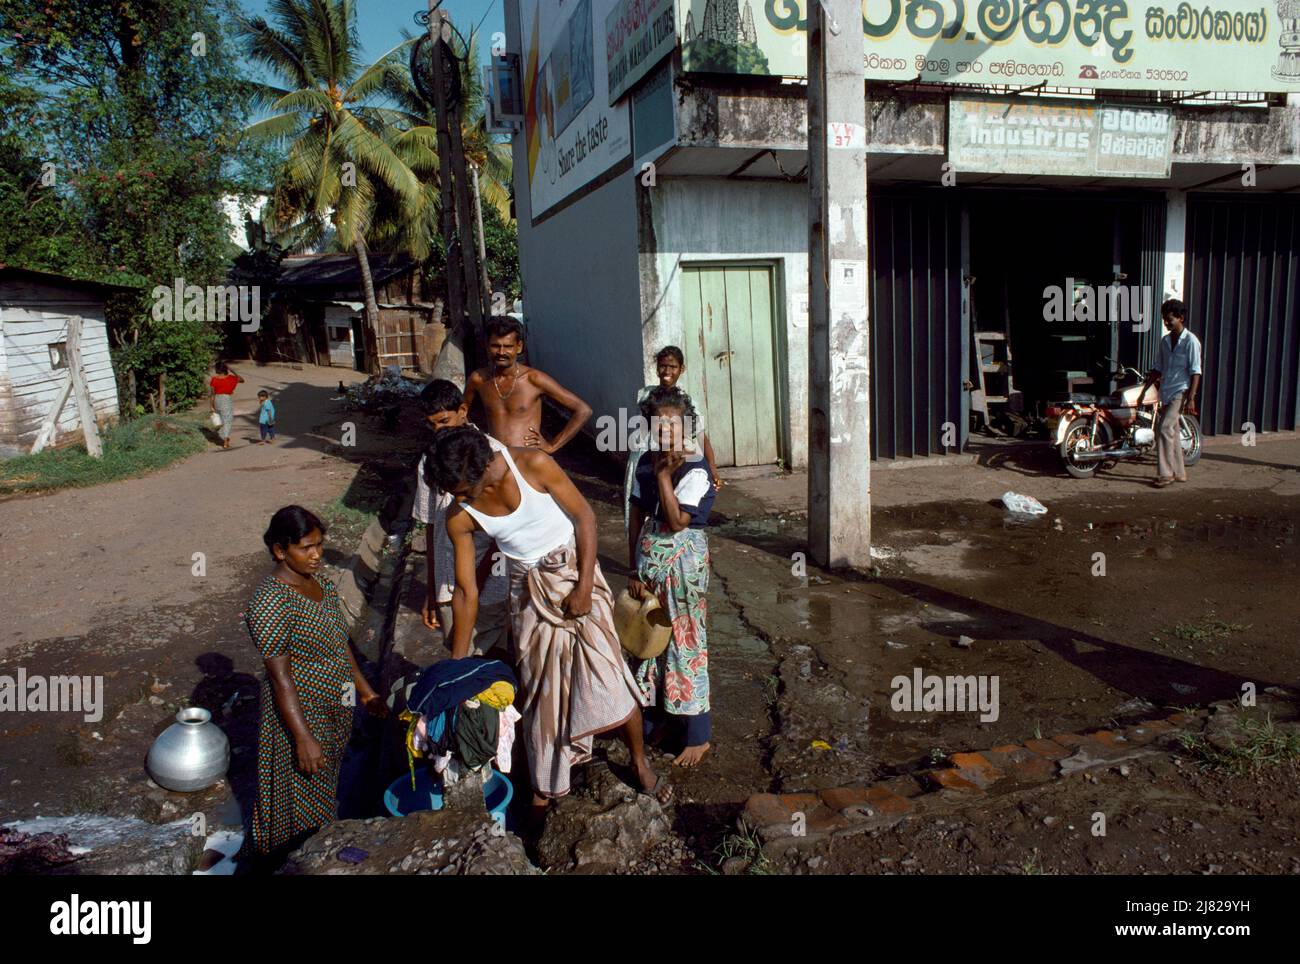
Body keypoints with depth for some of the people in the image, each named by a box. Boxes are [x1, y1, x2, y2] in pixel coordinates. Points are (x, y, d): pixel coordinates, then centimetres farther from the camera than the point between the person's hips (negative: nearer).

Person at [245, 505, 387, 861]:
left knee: (325, 788, 24)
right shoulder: (271, 603, -26)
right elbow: (280, 676, -24)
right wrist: (304, 739, -23)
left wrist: (365, 691, 12)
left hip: (334, 707, 8)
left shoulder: (319, 581, 0)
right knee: (303, 800, 10)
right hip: (299, 712, -8)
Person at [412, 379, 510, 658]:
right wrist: (431, 592, 13)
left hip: (492, 582, -3)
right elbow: (431, 527, 11)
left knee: (502, 660, 7)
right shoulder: (429, 462, 5)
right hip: (449, 588, 3)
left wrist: (474, 586, -12)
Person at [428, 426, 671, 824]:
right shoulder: (459, 517, -14)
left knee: (607, 674, -5)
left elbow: (584, 515, -13)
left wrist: (584, 586, -17)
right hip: (529, 590, 3)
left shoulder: (533, 464, -24)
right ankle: (544, 788, 28)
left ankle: (640, 762, 20)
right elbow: (466, 591, -5)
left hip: (574, 571, -2)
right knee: (539, 686, 8)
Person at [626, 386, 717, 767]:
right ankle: (661, 717, 33)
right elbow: (637, 520, 6)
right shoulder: (645, 463, 4)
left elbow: (678, 521, -23)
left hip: (682, 561, -6)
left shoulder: (695, 470, -15)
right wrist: (634, 571, 3)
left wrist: (664, 474, -21)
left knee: (685, 644, 1)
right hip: (649, 560, 6)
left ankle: (697, 736, 15)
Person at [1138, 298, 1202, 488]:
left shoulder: (1190, 341, -9)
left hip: (1181, 392, -7)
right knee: (1173, 432, 11)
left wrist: (1191, 399, -18)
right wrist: (1143, 391, 16)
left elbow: (1195, 372, -12)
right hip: (1166, 393, 7)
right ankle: (1179, 472, 19)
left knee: (1164, 428, -17)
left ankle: (1166, 473, -14)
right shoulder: (1165, 341, 12)